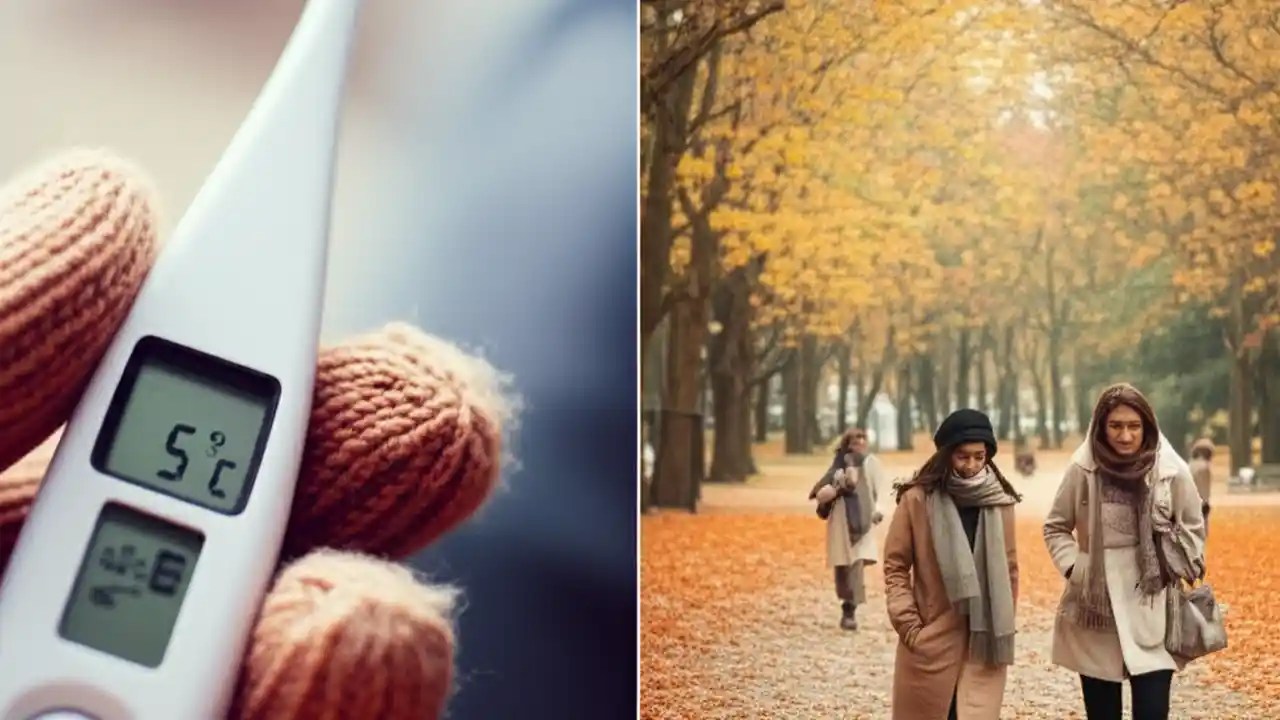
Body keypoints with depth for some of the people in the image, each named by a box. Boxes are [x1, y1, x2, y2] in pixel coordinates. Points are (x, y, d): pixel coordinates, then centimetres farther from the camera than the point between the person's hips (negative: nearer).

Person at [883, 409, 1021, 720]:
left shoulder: (999, 501, 3)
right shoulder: (918, 498, -6)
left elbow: (1010, 568, 11)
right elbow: (895, 567, -1)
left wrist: (1004, 628, 11)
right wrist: (909, 626, -8)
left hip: (985, 640, 2)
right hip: (931, 639, -2)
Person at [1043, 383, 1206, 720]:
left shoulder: (1171, 471, -6)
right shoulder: (1083, 470, -7)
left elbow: (1195, 529, 10)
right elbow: (1055, 527, 7)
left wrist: (1172, 569, -1)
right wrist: (1073, 567, -6)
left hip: (1151, 613, 0)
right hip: (1094, 611, 1)